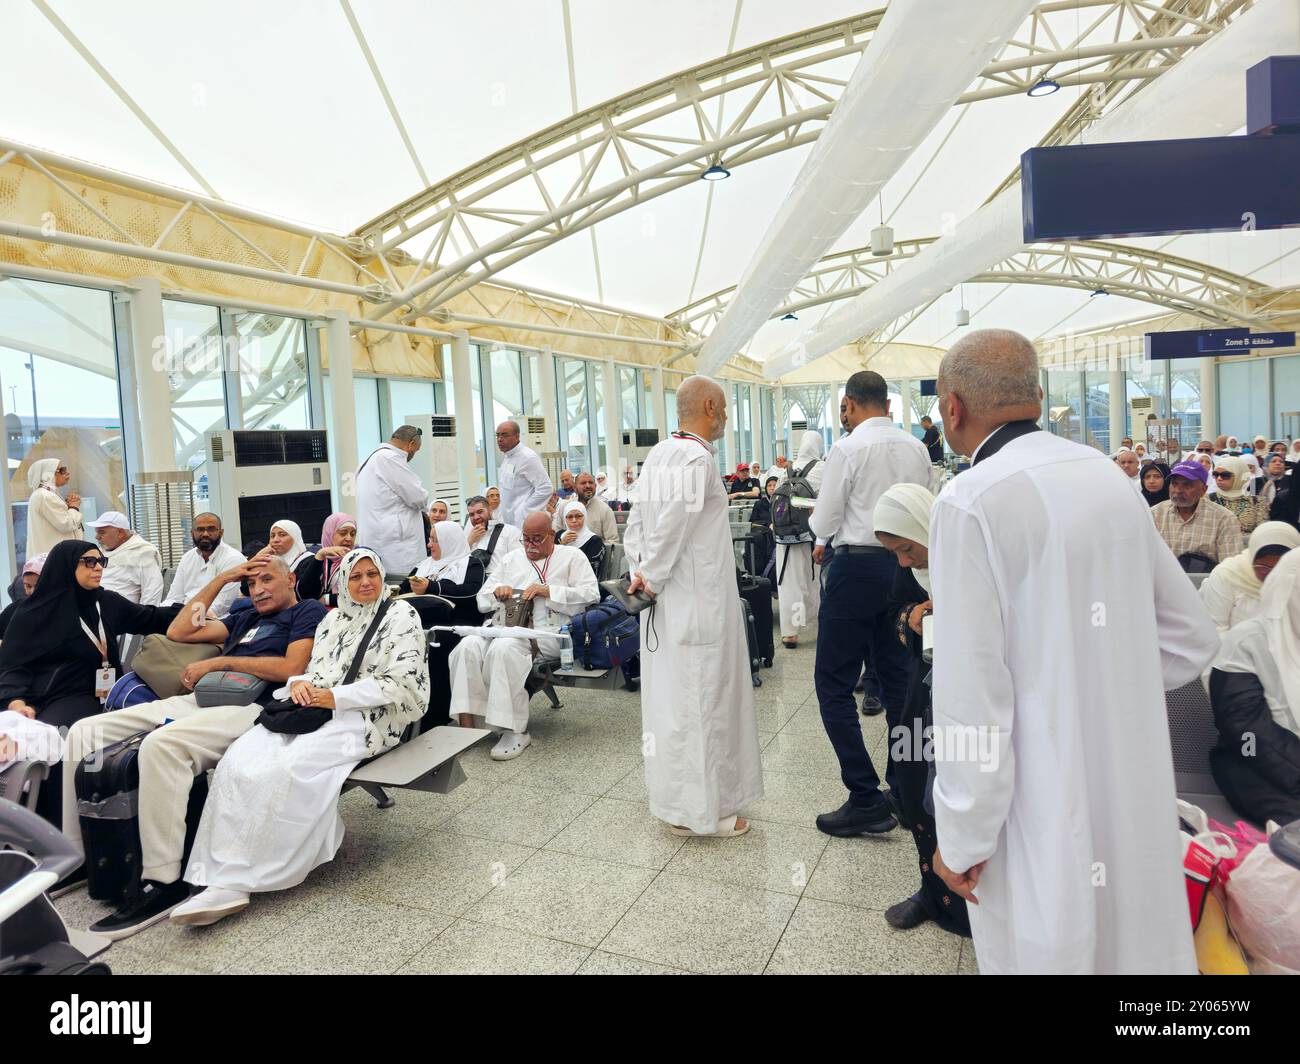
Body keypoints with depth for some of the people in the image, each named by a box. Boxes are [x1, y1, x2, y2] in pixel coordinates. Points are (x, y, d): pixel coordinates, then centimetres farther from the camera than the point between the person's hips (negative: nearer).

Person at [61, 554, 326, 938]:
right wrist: (224, 577, 26)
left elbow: (292, 668, -10)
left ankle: (163, 881, -28)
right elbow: (179, 631, 27)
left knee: (161, 744, -36)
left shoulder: (308, 611, 7)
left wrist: (220, 661, -4)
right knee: (85, 732, 0)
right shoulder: (246, 617, 30)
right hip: (202, 700, 9)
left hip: (252, 707, -9)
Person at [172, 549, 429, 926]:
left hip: (364, 718, -6)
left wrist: (336, 696, -12)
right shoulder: (334, 618, 21)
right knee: (238, 763, -22)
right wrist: (298, 682, -3)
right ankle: (226, 881, -24)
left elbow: (398, 683, -7)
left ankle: (235, 879, -23)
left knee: (285, 770, -31)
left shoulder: (401, 615, 3)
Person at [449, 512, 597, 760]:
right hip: (504, 625, 5)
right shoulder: (513, 558, 30)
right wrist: (497, 590, 4)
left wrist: (548, 591, -8)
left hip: (545, 630, -5)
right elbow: (483, 597, 28)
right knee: (468, 647, -27)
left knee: (504, 648, -36)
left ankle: (515, 731, -29)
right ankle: (466, 723, -26)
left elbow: (590, 594, 0)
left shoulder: (572, 556, 16)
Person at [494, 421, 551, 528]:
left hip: (523, 522, -8)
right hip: (508, 521, 8)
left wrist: (523, 511, -15)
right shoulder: (505, 457, 14)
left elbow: (545, 488, -17)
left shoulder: (527, 457, -13)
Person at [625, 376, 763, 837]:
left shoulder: (659, 453, 10)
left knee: (668, 692, 16)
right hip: (697, 600, -9)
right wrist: (651, 578, -10)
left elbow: (636, 520, 12)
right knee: (701, 698, 1)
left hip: (666, 601, 9)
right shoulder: (697, 459, -18)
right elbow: (670, 527, -21)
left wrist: (640, 571, 6)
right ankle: (700, 809, 12)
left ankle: (672, 794, 31)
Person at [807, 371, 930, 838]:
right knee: (896, 677, 16)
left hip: (857, 567, -7)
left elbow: (824, 519, -8)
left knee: (834, 682, 0)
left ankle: (866, 799, -2)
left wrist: (822, 538, 15)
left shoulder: (847, 449, -11)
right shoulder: (916, 448, 7)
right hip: (904, 566, 7)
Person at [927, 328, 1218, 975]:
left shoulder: (970, 503, -19)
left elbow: (971, 693, -22)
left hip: (1043, 812, -7)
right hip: (1139, 795, 7)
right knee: (1138, 943, 22)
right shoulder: (1106, 476, 3)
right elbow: (1192, 638, 11)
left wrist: (962, 841, -11)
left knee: (1048, 949, 11)